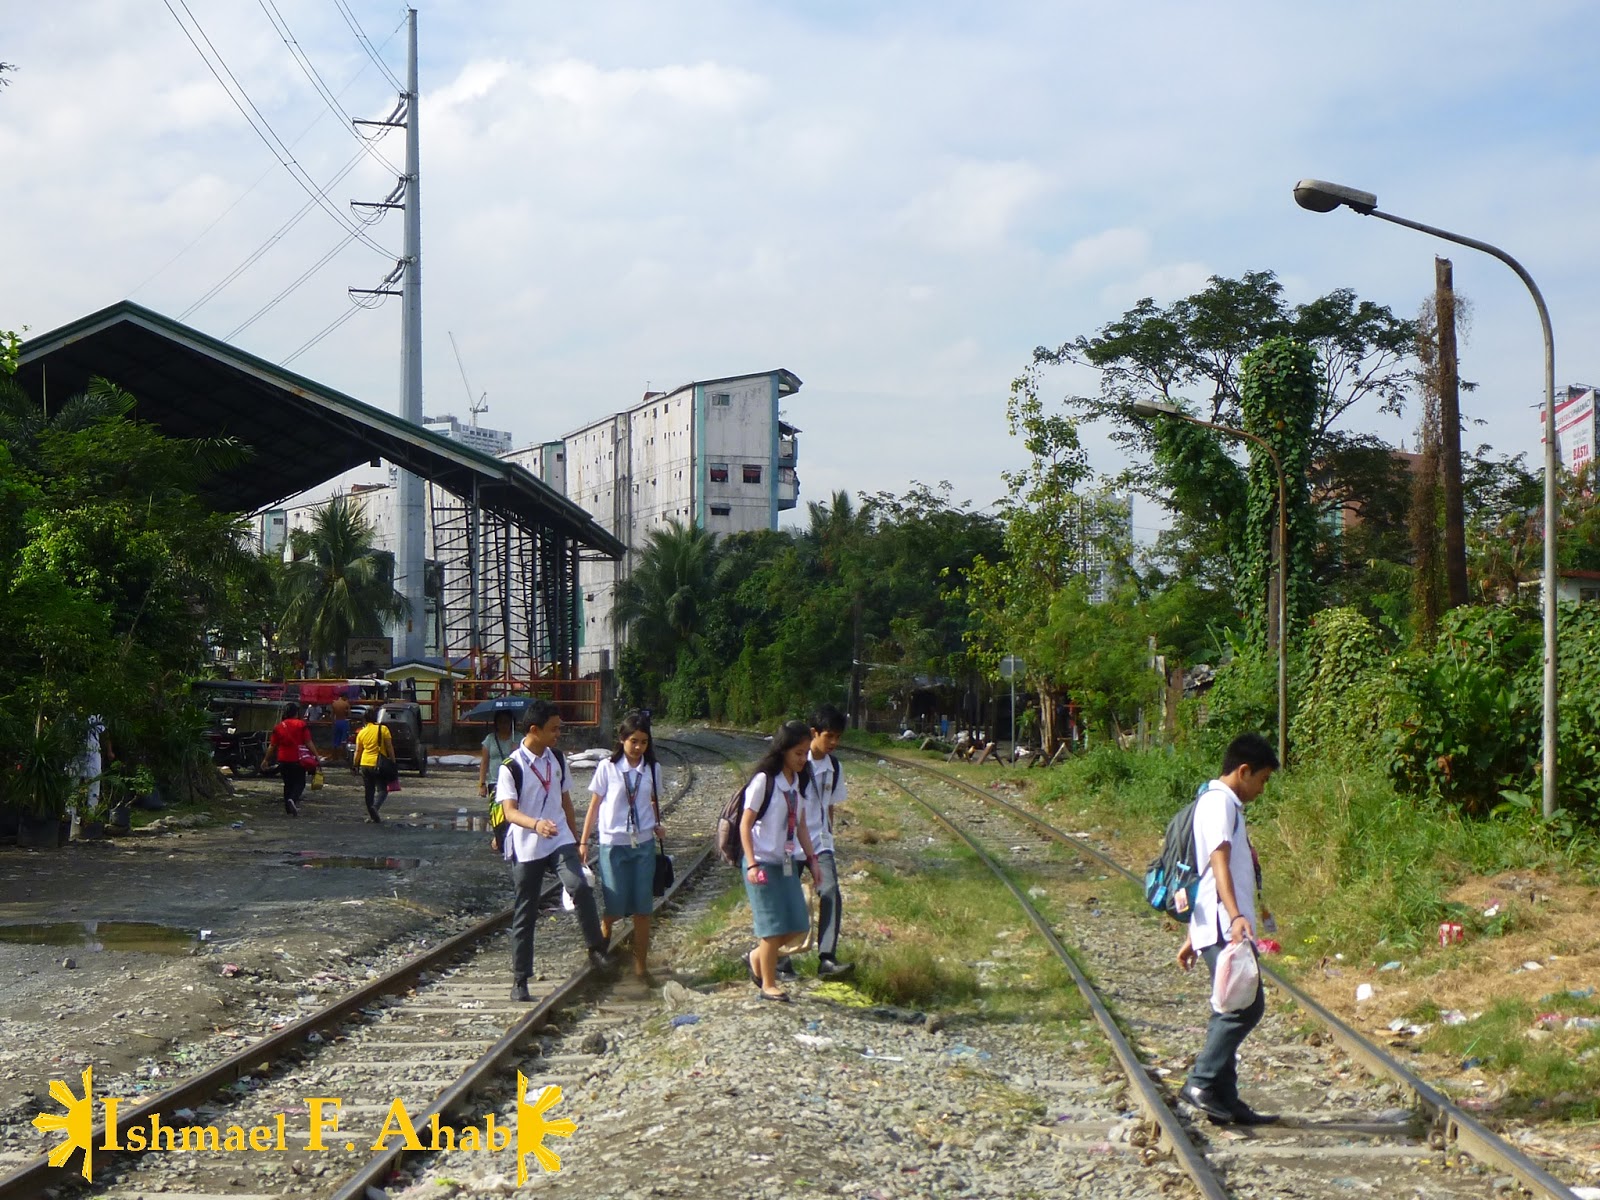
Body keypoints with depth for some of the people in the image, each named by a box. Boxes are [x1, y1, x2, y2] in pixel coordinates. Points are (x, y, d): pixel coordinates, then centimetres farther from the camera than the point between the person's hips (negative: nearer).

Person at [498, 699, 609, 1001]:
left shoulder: (557, 759, 7)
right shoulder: (512, 766, -10)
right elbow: (509, 811, -19)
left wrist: (576, 839, 19)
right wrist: (536, 824, -38)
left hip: (560, 842, 3)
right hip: (526, 848, -3)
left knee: (580, 886, -24)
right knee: (524, 916, 4)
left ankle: (596, 948, -14)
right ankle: (519, 981, 13)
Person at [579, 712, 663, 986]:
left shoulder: (652, 769, 4)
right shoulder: (607, 768, -4)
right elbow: (594, 806, 3)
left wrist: (657, 824, -1)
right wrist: (584, 842, 2)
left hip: (643, 845, 2)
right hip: (613, 844, -2)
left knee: (642, 909, 2)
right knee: (615, 906, -3)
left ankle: (641, 967, 11)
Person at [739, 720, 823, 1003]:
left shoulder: (798, 781, 7)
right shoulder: (764, 781, -14)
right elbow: (745, 825, -12)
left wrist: (812, 859, 10)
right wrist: (751, 865, -17)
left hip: (786, 863, 7)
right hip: (763, 863, -7)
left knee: (797, 924, 6)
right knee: (774, 926, -3)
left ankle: (757, 956, 28)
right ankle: (768, 985, 12)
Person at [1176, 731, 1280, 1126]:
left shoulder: (1224, 804, 23)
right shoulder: (1219, 802, -8)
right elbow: (1219, 861, -22)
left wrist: (1193, 937, 27)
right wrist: (1235, 916, -34)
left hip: (1223, 928, 10)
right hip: (1225, 926, -10)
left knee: (1233, 1010, 9)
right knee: (1247, 1005, -14)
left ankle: (1224, 1100, 10)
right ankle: (1203, 1081, -13)